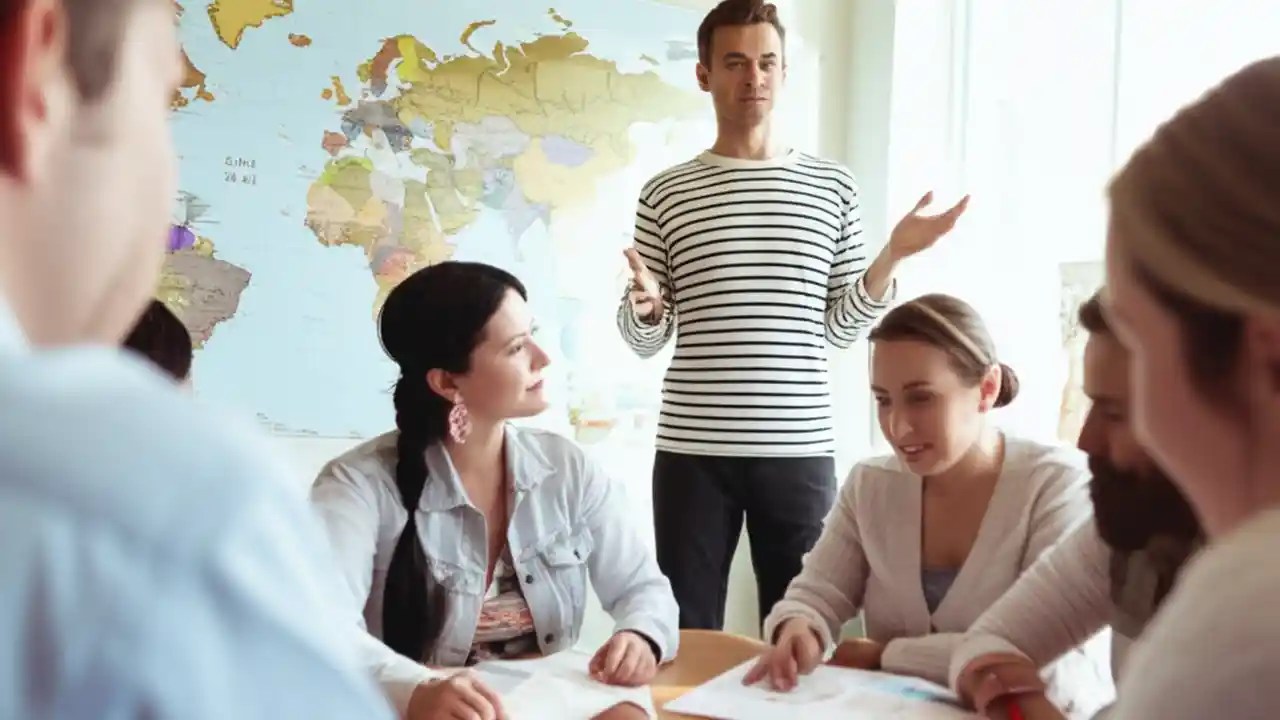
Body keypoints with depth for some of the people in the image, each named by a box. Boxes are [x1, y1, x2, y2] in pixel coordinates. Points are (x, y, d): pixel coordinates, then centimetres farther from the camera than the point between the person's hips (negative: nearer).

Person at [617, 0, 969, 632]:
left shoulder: (831, 185, 8)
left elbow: (843, 327, 8)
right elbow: (645, 341, 6)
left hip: (799, 448, 1)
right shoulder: (666, 193, 6)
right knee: (685, 634, 6)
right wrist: (644, 304, -16)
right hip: (692, 450, 0)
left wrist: (891, 258, -6)